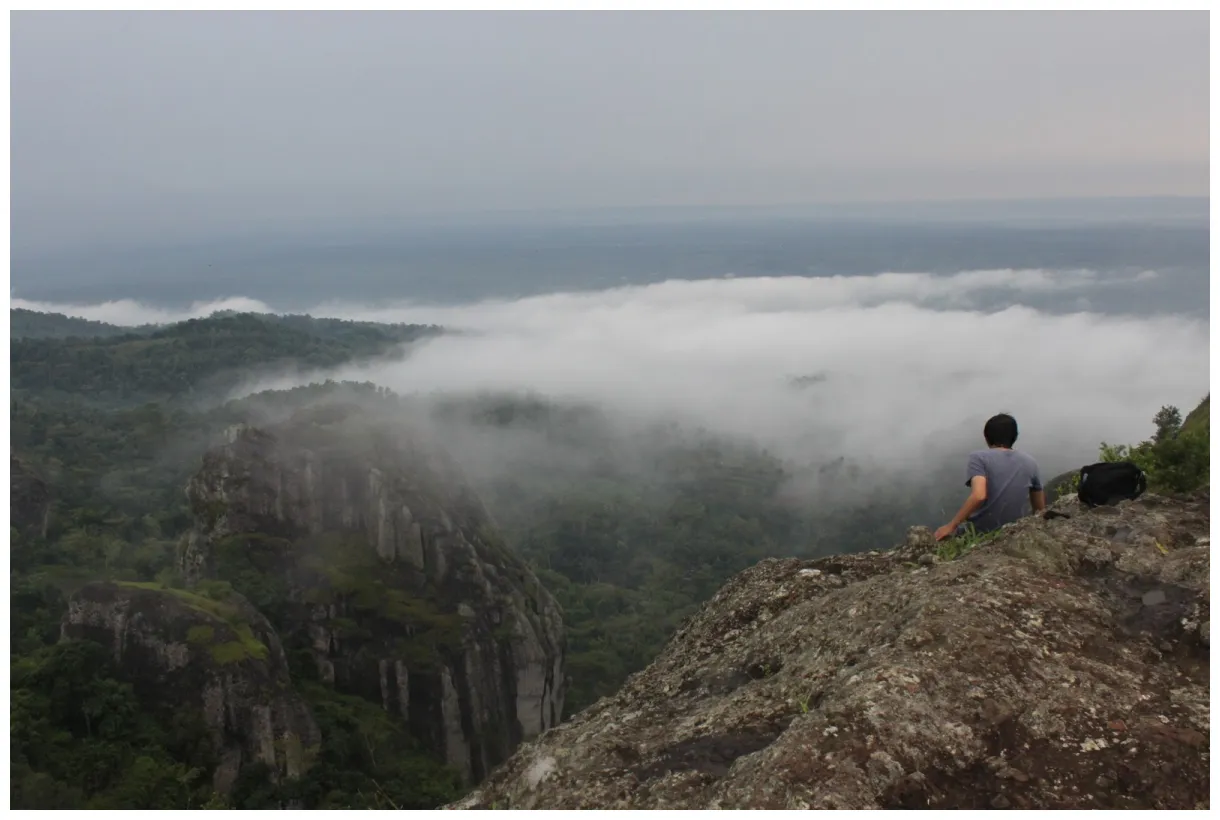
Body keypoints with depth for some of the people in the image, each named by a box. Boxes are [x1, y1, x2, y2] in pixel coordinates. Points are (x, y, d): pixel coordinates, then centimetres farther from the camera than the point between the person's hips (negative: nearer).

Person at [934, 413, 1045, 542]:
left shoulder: (979, 457, -11)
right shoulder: (1030, 463, 3)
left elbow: (979, 495, -29)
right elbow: (1040, 509, 10)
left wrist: (951, 526, -22)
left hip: (979, 533, -4)